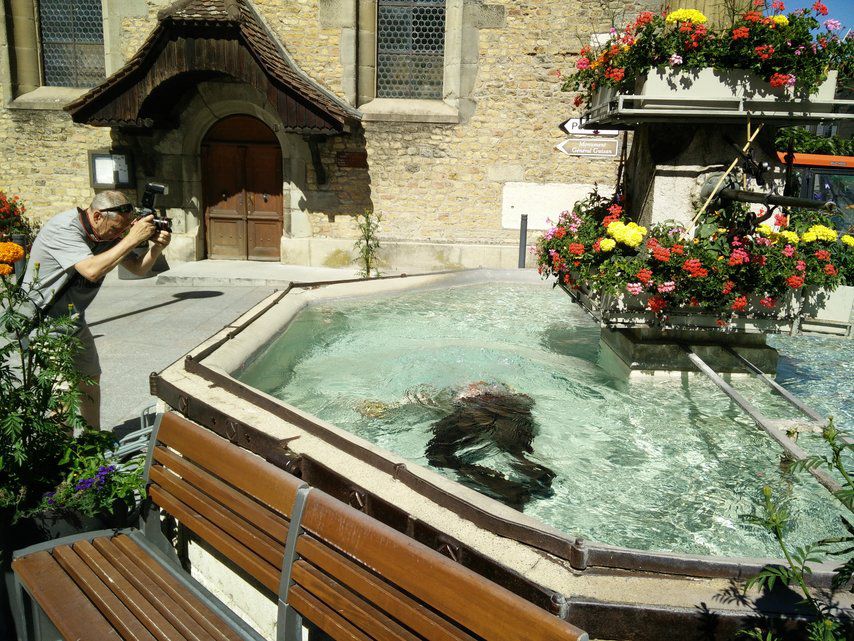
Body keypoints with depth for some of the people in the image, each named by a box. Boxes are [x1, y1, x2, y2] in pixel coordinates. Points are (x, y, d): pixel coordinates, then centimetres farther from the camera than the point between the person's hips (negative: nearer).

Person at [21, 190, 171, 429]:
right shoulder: (63, 228, -26)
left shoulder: (108, 234, -2)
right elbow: (91, 270, -39)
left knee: (90, 378, 18)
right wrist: (132, 238, -34)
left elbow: (138, 268, 1)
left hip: (74, 322, 9)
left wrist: (156, 246, -19)